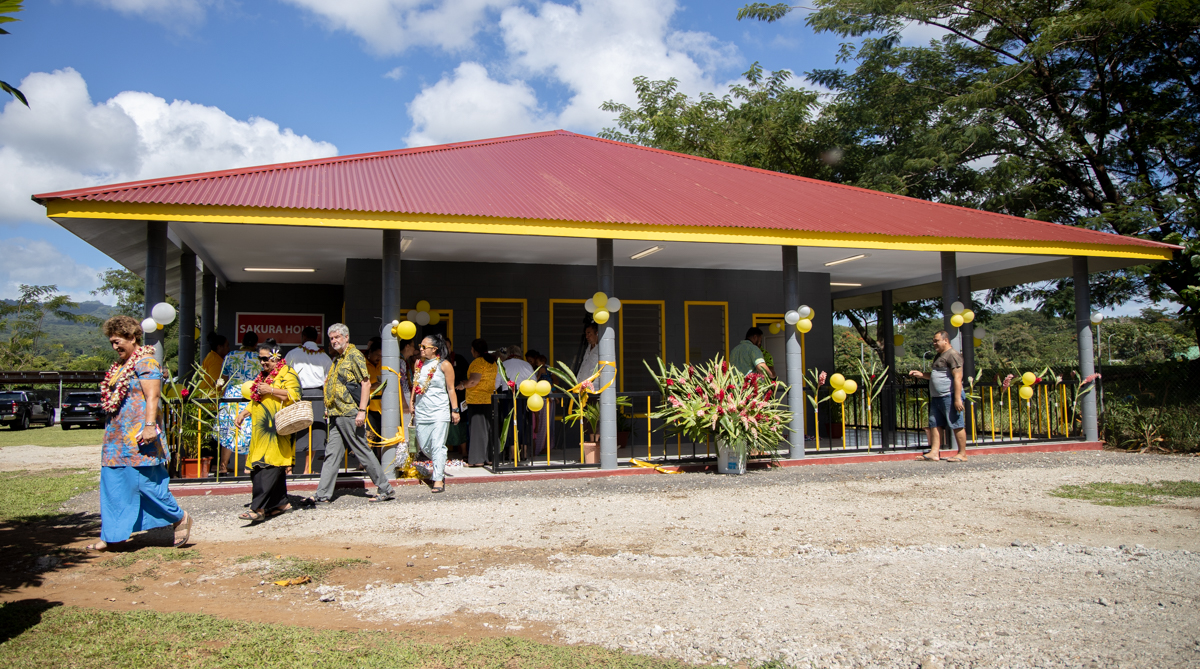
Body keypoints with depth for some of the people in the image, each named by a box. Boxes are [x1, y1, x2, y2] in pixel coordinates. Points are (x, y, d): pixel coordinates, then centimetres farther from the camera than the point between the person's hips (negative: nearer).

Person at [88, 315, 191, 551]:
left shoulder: (145, 362, -11)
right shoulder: (121, 364, 18)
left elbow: (152, 397, -19)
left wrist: (150, 426, -27)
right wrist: (111, 430, 22)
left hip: (138, 435, -9)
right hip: (117, 435, 10)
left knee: (145, 481, -7)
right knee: (113, 484, 9)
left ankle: (180, 518, 8)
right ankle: (111, 536, 15)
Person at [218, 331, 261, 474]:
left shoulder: (229, 356, 5)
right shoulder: (259, 358, -3)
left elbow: (223, 379, 13)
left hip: (231, 397, 2)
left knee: (229, 431, 9)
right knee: (250, 432, 4)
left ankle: (223, 466, 11)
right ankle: (249, 465, 3)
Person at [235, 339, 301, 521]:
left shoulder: (288, 375, -3)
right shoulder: (263, 376, 24)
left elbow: (293, 395, -17)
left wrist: (270, 390, -17)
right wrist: (245, 412, 18)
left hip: (276, 430, -9)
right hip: (261, 430, 9)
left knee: (269, 467, -14)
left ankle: (258, 508, -19)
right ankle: (281, 503, 15)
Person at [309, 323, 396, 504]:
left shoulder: (354, 355, -9)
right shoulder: (337, 359, 18)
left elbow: (366, 383, -15)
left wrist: (362, 411, -20)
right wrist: (329, 409, 20)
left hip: (351, 414, -8)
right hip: (336, 415, 8)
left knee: (363, 452, -2)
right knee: (331, 454, 7)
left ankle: (386, 489, 7)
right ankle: (323, 494, 10)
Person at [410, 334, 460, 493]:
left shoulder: (444, 365, -4)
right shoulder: (418, 364, 10)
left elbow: (451, 389, -2)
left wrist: (455, 410, -3)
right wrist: (412, 403, 15)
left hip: (439, 411, -5)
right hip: (421, 411, 5)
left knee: (438, 446, -8)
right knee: (423, 446, 8)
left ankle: (438, 479, -4)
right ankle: (440, 468, 32)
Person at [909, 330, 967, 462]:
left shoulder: (953, 355, -10)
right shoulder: (939, 356, 21)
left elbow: (957, 377, -18)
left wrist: (957, 398, -23)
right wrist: (921, 374, 17)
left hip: (949, 396, -10)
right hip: (936, 397, 10)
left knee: (957, 425, -4)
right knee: (935, 425, 6)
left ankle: (962, 454, 1)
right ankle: (934, 452, 7)